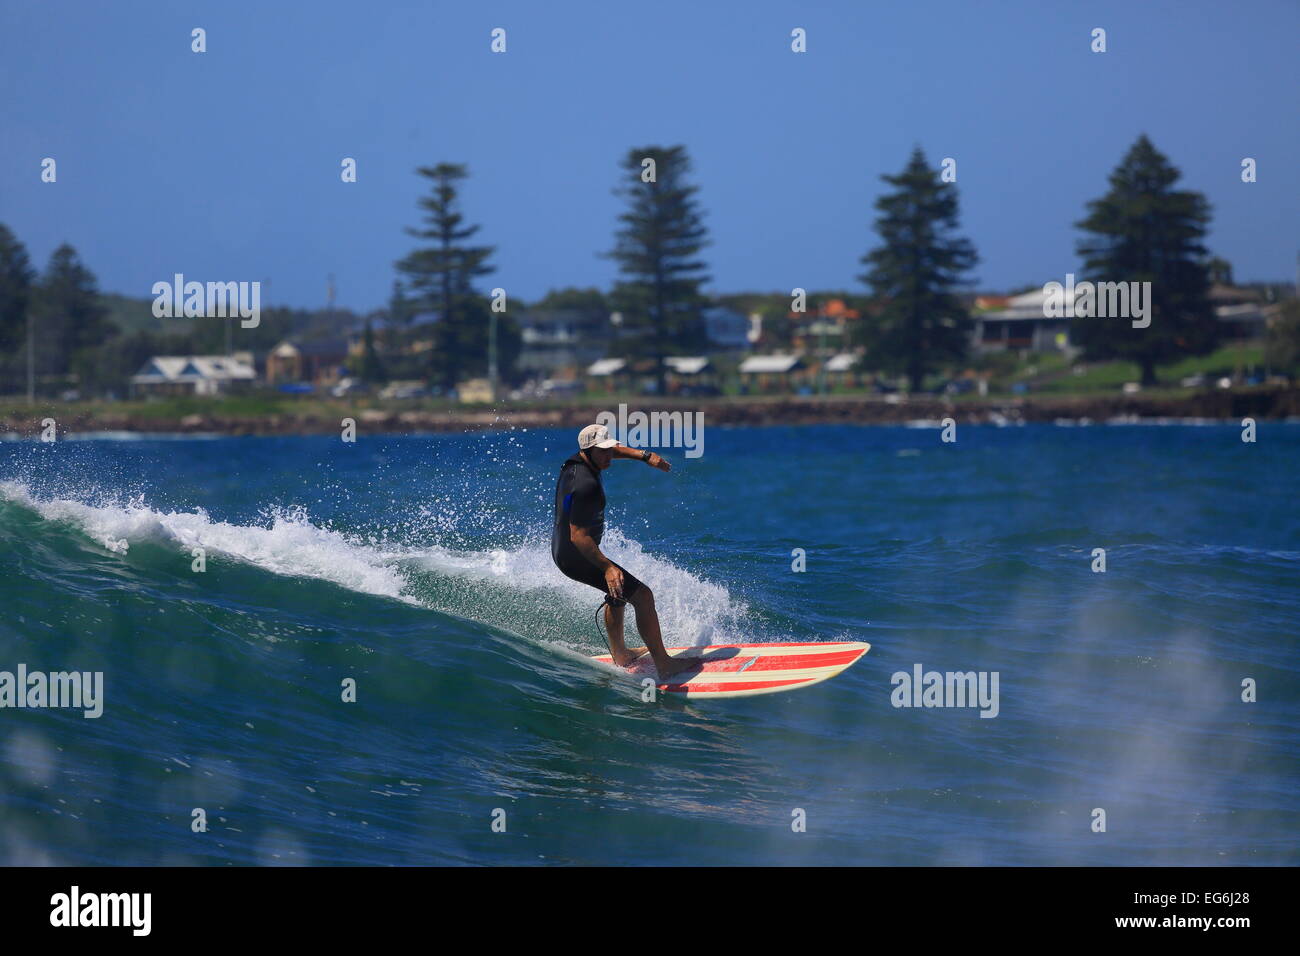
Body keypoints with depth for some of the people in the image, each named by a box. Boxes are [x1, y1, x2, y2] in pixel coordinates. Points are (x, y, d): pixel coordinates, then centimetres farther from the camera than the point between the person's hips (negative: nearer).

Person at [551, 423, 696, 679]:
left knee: (618, 590, 32)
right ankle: (664, 664, -9)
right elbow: (578, 536, -33)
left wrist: (645, 456, 9)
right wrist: (607, 567, -39)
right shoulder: (586, 486, -30)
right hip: (576, 556, -11)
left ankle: (620, 654, 40)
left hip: (561, 549, 11)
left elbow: (614, 450, 22)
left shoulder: (577, 461, 0)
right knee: (642, 595, -11)